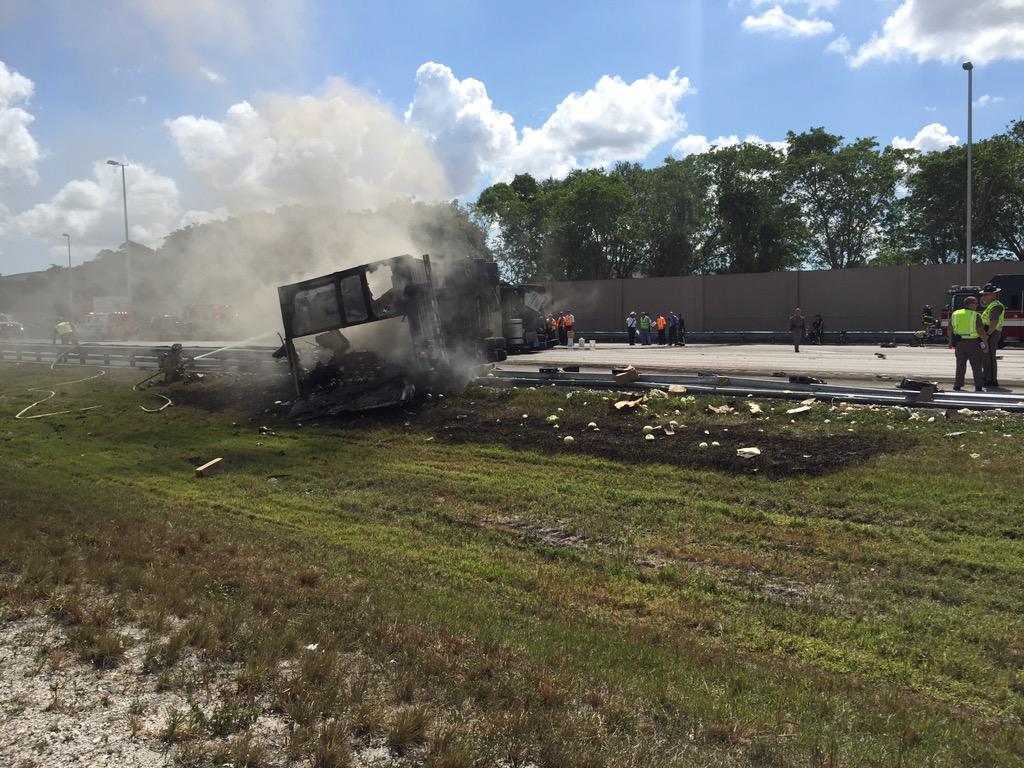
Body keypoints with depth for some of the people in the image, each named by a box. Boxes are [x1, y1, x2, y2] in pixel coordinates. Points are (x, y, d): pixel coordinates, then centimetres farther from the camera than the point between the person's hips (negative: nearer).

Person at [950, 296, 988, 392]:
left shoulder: (955, 314, 2)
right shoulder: (975, 315, -11)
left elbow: (950, 329, 8)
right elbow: (981, 331, -14)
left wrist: (951, 341, 19)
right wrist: (986, 343, -6)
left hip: (959, 343, 4)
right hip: (973, 343, -4)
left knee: (960, 365, 11)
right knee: (976, 365, 4)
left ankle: (957, 385, 9)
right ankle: (978, 386, 3)